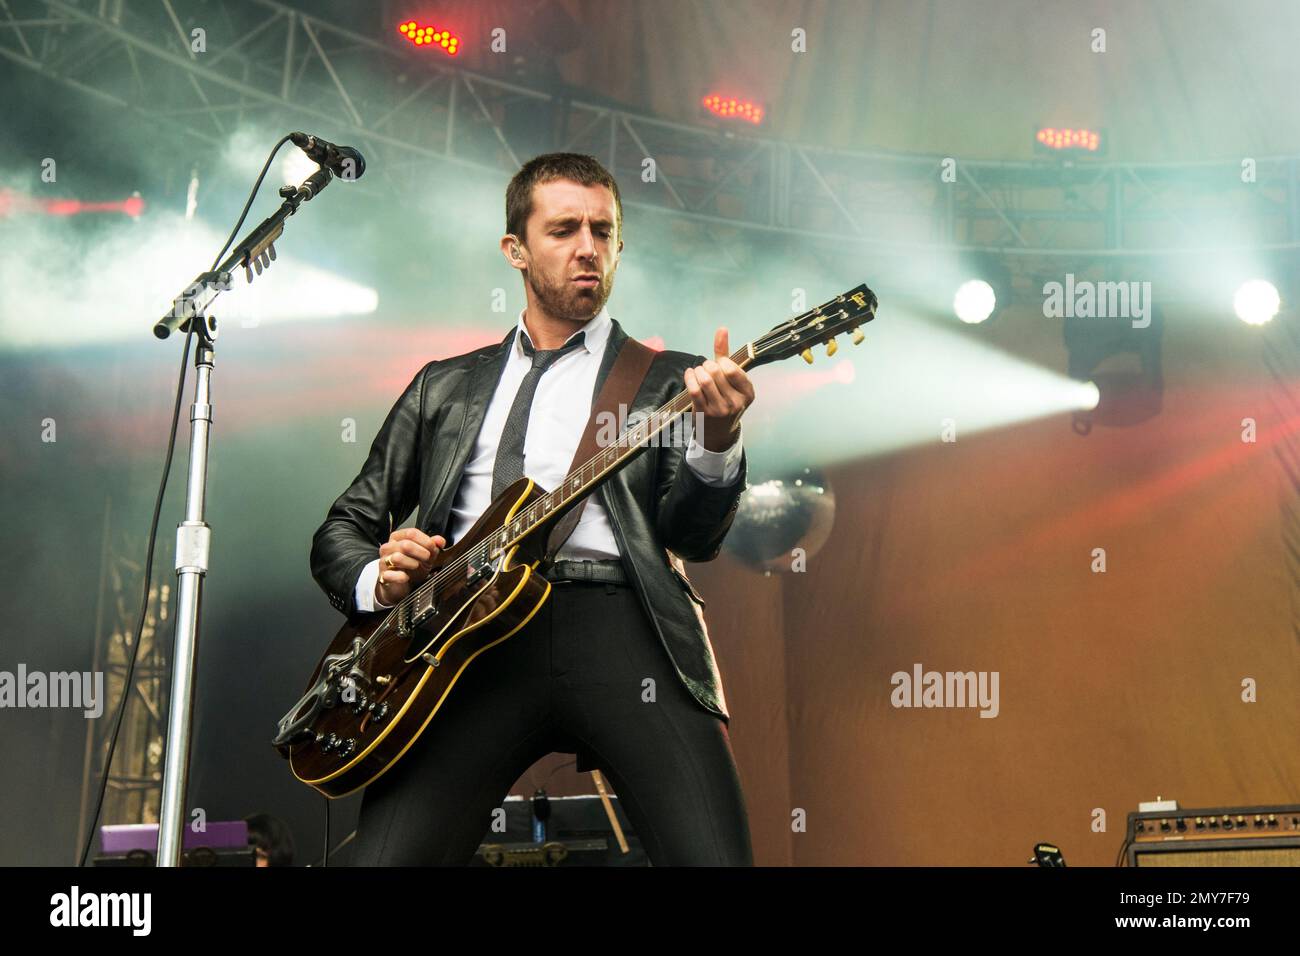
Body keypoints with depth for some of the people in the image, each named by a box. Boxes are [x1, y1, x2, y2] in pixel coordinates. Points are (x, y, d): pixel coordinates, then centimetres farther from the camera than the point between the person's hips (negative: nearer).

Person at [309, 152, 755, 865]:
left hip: (620, 625, -1)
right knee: (384, 858, -17)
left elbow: (694, 536, 4)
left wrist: (717, 439, -17)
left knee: (712, 858, -19)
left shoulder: (668, 380, 20)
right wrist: (377, 581, 3)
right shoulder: (445, 386, 26)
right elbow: (341, 529, 26)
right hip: (470, 634, 2)